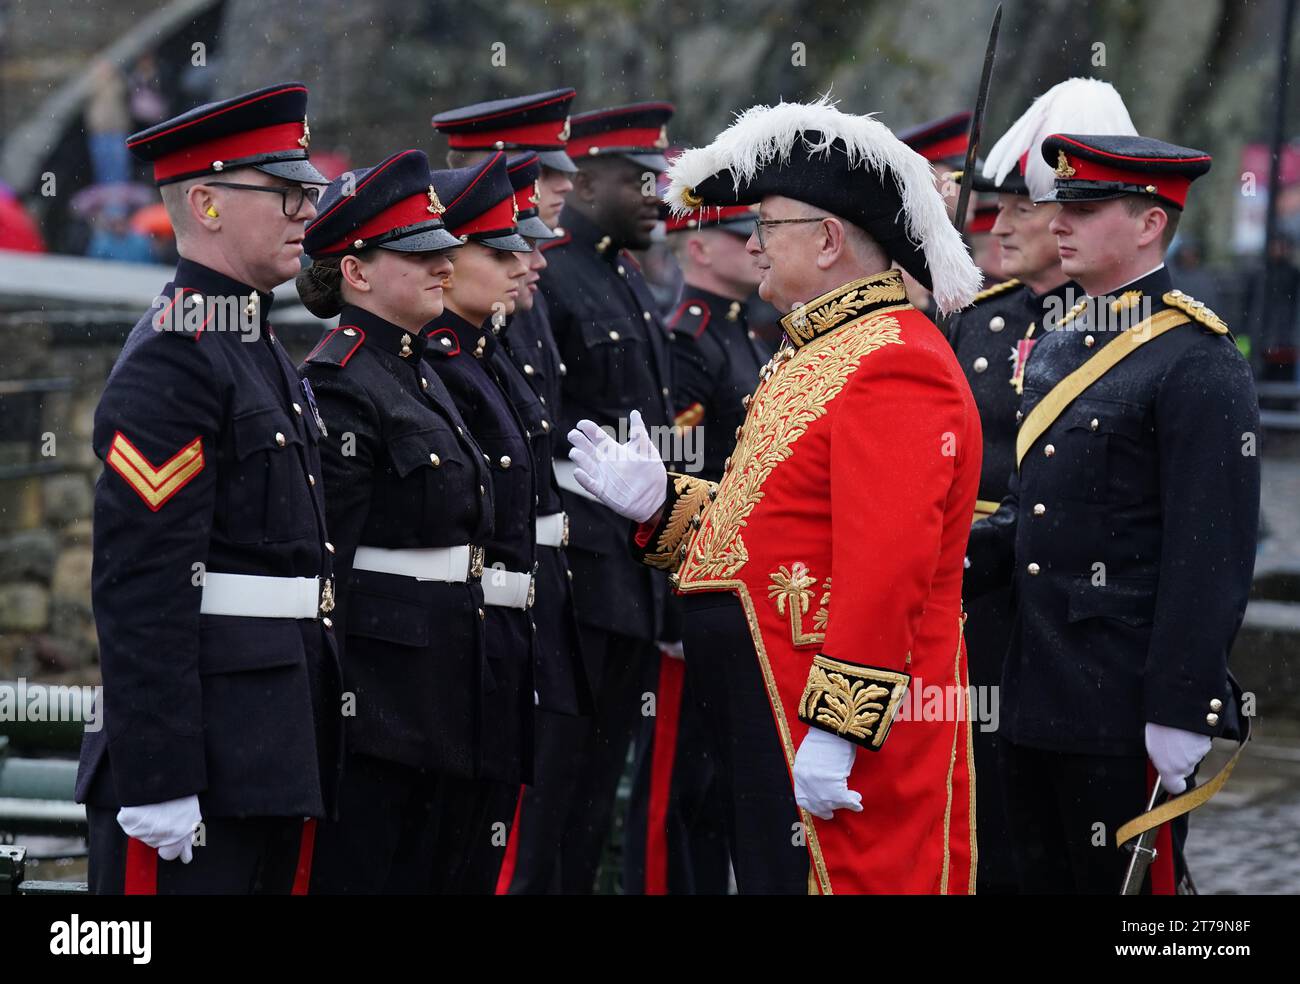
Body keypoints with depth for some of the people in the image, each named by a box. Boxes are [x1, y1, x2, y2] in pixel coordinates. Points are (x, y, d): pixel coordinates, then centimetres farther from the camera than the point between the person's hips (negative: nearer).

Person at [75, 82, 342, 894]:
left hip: (274, 753, 10)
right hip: (205, 761, -10)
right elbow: (140, 589, -19)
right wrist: (158, 781, -23)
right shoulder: (173, 362, -14)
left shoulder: (260, 350, 17)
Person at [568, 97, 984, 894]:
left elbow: (887, 564, -24)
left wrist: (837, 733, -27)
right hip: (769, 713, 10)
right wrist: (660, 505, 11)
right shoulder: (819, 352, 18)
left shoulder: (893, 363, -16)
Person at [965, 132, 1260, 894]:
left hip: (1125, 709, -8)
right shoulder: (1058, 347, 14)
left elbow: (1212, 555, -17)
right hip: (1035, 694, 9)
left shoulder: (1200, 366, -13)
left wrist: (1183, 710, -20)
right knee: (1044, 878, 14)